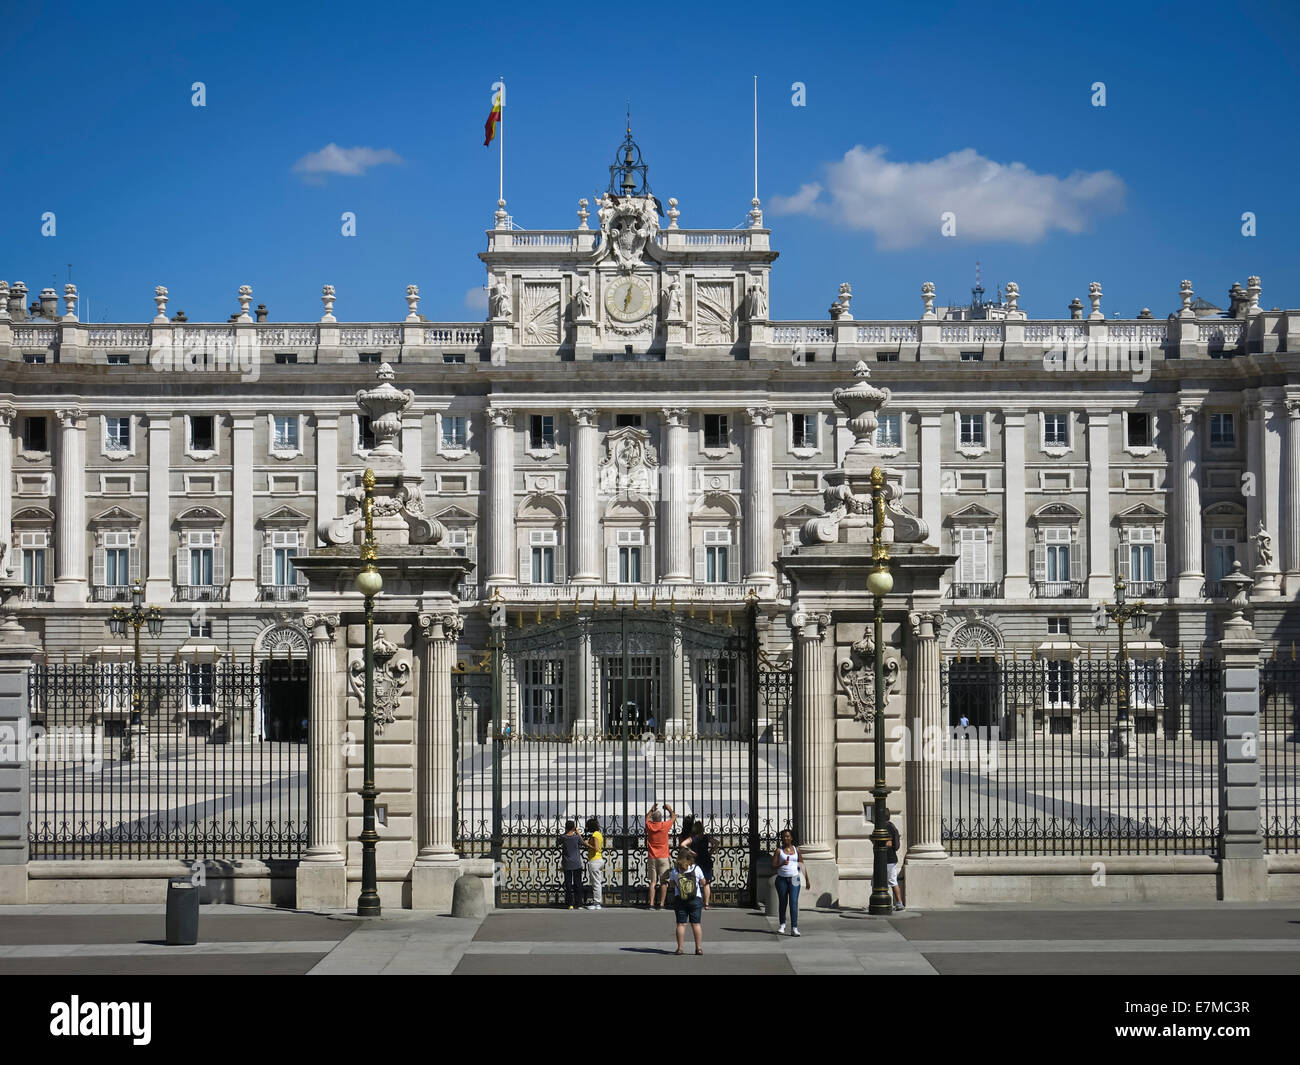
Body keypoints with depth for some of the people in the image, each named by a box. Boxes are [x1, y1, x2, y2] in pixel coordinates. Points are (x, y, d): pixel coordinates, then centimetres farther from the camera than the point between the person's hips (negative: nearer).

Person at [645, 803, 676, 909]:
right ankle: (661, 903, -5)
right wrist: (670, 809, 26)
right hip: (663, 857, -3)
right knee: (663, 882, 0)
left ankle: (652, 904, -3)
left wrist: (652, 809, 34)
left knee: (653, 881, 4)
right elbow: (673, 817, 10)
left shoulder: (649, 826, -1)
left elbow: (647, 817, 23)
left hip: (651, 857, 3)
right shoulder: (665, 826, -8)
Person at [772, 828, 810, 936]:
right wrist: (781, 864, -21)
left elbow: (802, 865, 14)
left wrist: (807, 879, 12)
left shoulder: (796, 849, 8)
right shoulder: (779, 850, 3)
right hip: (781, 879, 0)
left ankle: (794, 928, -16)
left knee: (794, 902, -12)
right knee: (783, 903, 7)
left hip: (794, 879, 0)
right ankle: (782, 925, 26)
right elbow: (773, 867, -1)